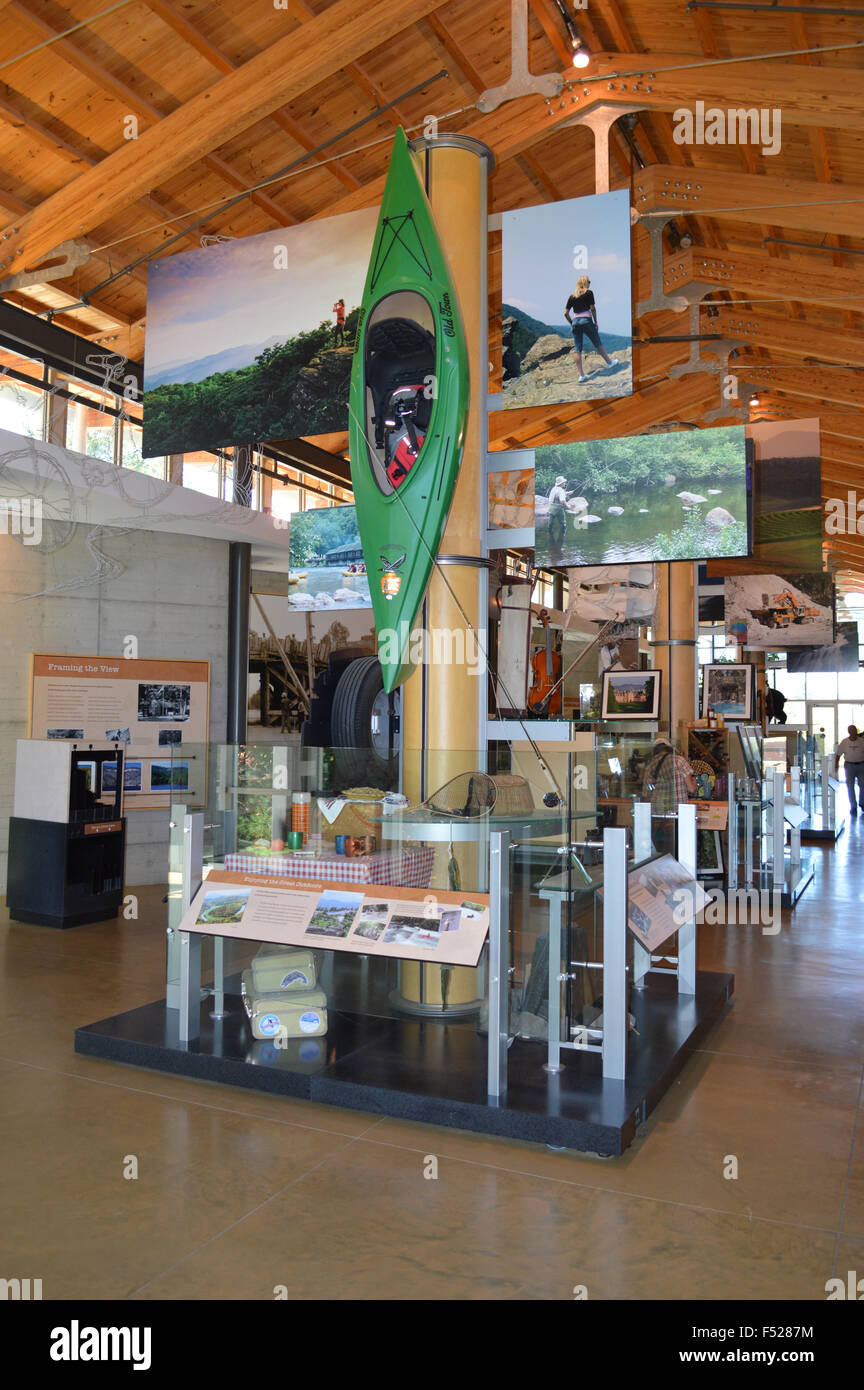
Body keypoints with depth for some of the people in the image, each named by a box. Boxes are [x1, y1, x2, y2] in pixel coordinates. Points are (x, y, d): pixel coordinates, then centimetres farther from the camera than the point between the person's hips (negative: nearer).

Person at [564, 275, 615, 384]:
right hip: (586, 320, -3)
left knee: (577, 349, 1)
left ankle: (581, 375, -4)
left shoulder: (572, 296, 12)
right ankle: (609, 362, 28)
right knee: (598, 343, 13)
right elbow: (592, 308, -4)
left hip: (575, 321, 3)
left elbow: (566, 313, 8)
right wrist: (596, 322, 4)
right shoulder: (589, 293, 2)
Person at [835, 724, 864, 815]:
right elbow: (838, 755, 5)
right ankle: (853, 807, 10)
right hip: (849, 765, -1)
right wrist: (836, 766, 1)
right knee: (850, 786, 1)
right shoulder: (844, 742, -1)